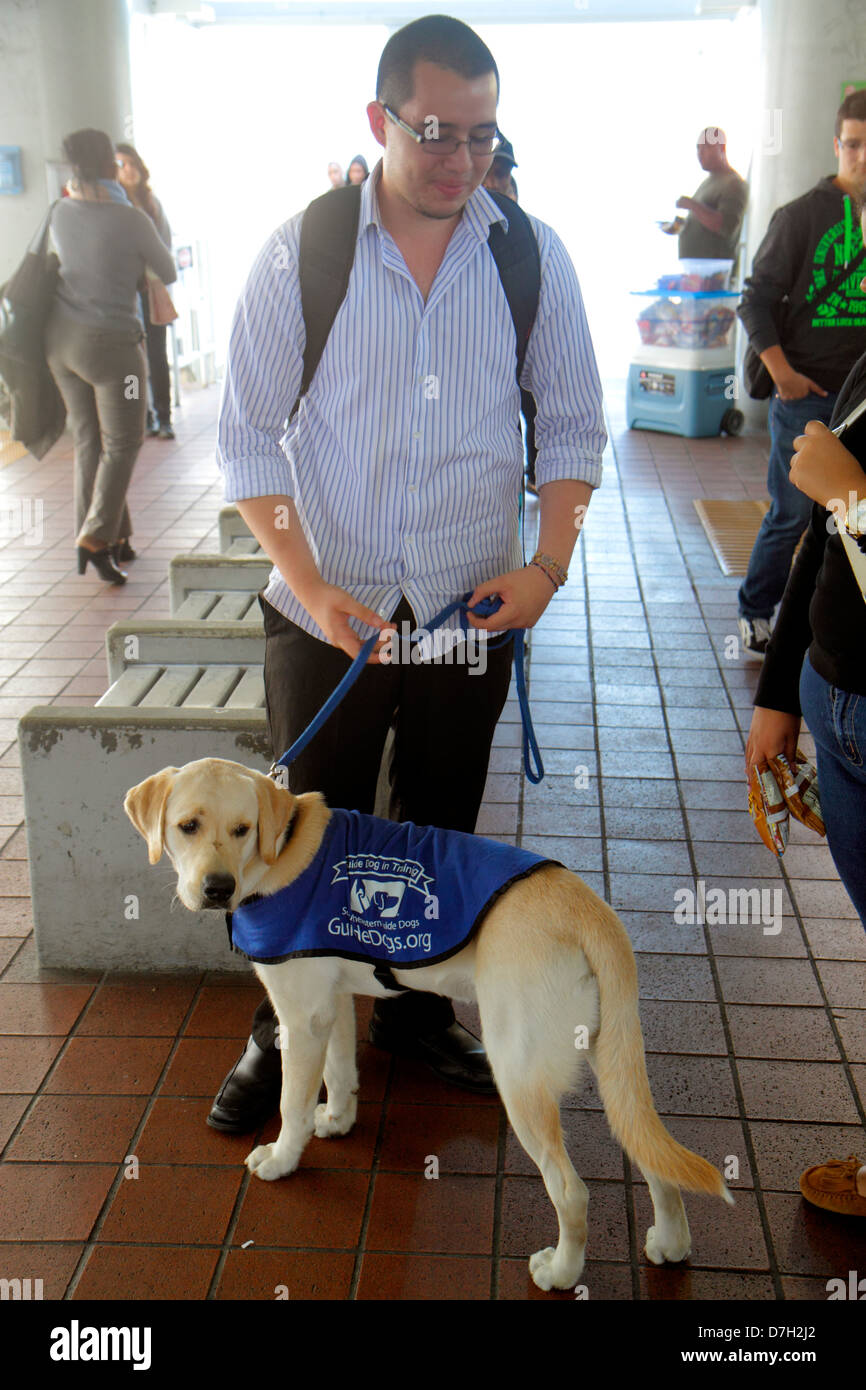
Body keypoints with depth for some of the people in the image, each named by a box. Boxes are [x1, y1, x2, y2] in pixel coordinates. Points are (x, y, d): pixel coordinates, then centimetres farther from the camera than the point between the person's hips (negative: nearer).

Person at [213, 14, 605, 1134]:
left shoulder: (531, 256, 0)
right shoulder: (298, 253, -6)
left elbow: (571, 424, 5)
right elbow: (248, 435, -6)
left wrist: (548, 563, -10)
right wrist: (311, 587, -17)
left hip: (471, 610, 2)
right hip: (324, 611, -1)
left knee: (440, 832, 16)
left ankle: (414, 1012, 38)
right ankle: (285, 1037, 31)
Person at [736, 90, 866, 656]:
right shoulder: (804, 215, -5)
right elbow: (757, 299, -4)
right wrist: (782, 371, -13)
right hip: (808, 393, -4)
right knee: (792, 514, 1)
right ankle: (755, 611, 19)